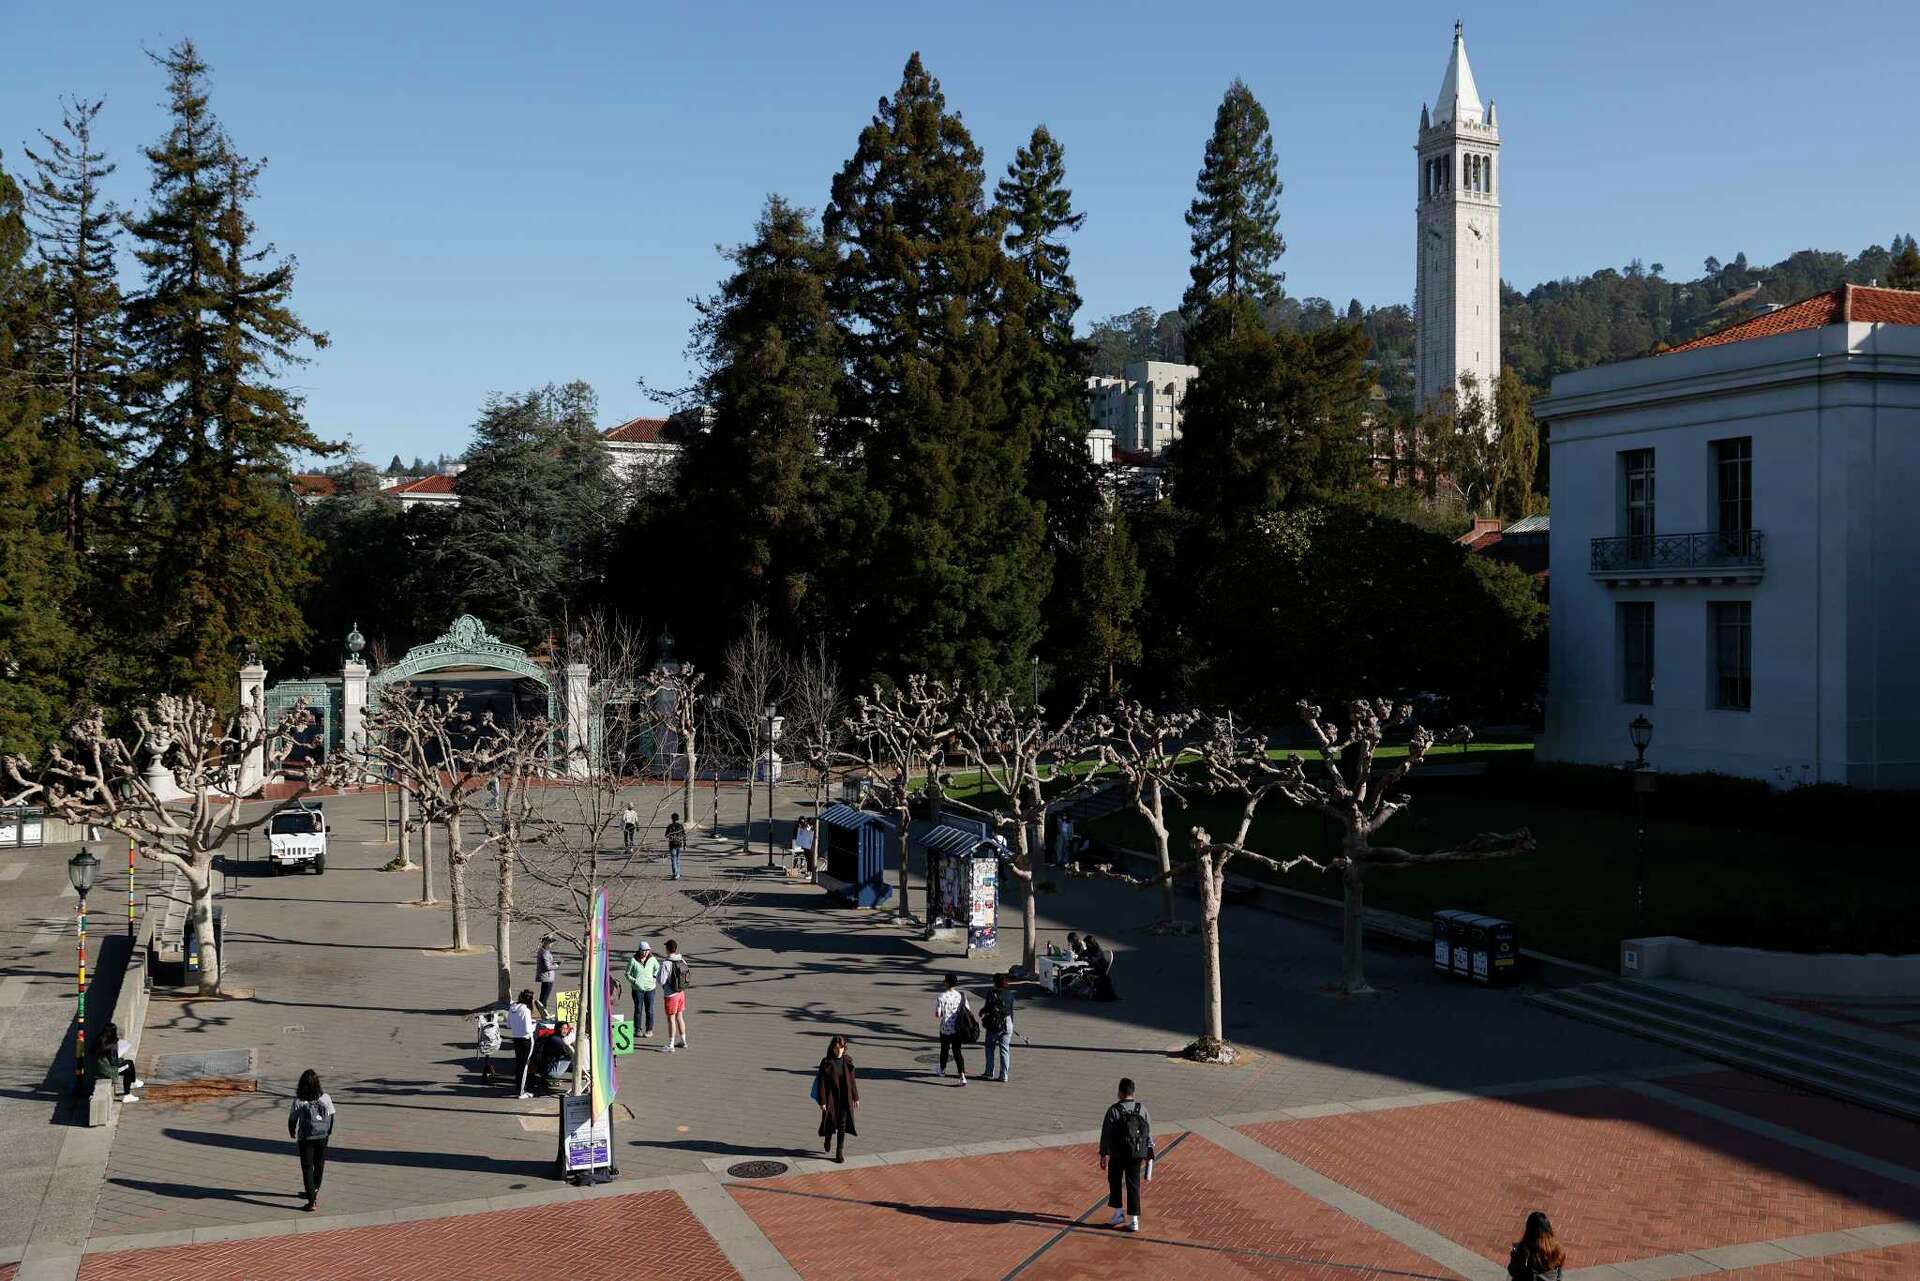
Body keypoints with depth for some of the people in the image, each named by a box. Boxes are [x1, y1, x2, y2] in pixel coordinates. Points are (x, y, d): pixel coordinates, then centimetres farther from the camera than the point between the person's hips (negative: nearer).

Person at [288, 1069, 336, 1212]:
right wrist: (329, 1132, 17)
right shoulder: (325, 1098, -9)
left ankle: (311, 1200, -2)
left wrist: (292, 1134, 17)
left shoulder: (298, 1101, -14)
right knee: (319, 1165, 22)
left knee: (307, 1168, 3)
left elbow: (292, 1120, -5)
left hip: (305, 1139, -3)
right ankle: (315, 1190, 41)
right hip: (322, 1137, 3)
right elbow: (331, 1116, 0)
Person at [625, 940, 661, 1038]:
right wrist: (634, 981, -10)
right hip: (638, 989, -2)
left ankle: (649, 1030, 15)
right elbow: (627, 974, 2)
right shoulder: (633, 961, -7)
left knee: (649, 1010, 4)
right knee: (638, 1010, 3)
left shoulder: (652, 959, 0)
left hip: (650, 988, 2)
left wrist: (654, 978, 7)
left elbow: (657, 968, 20)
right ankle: (637, 1029, 15)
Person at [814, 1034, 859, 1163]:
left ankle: (840, 1152, 7)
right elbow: (821, 1083, -10)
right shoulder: (826, 1063, -11)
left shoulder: (847, 1061, -2)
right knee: (831, 1123, 11)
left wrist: (855, 1097, 9)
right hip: (831, 1098, -2)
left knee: (842, 1125, 0)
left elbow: (852, 1080, 6)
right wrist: (822, 1102, -12)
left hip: (845, 1099, 2)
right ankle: (827, 1140, 42)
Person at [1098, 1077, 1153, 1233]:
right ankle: (1133, 1220, 6)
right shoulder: (1142, 1109, -1)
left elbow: (1106, 1134, -10)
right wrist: (1147, 1153, 17)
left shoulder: (1114, 1110, -13)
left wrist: (1103, 1155, -2)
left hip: (1118, 1155, -3)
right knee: (1133, 1185, 7)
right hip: (1136, 1154, 3)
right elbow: (1149, 1132, 6)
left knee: (1114, 1182, 18)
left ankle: (1118, 1213, 19)